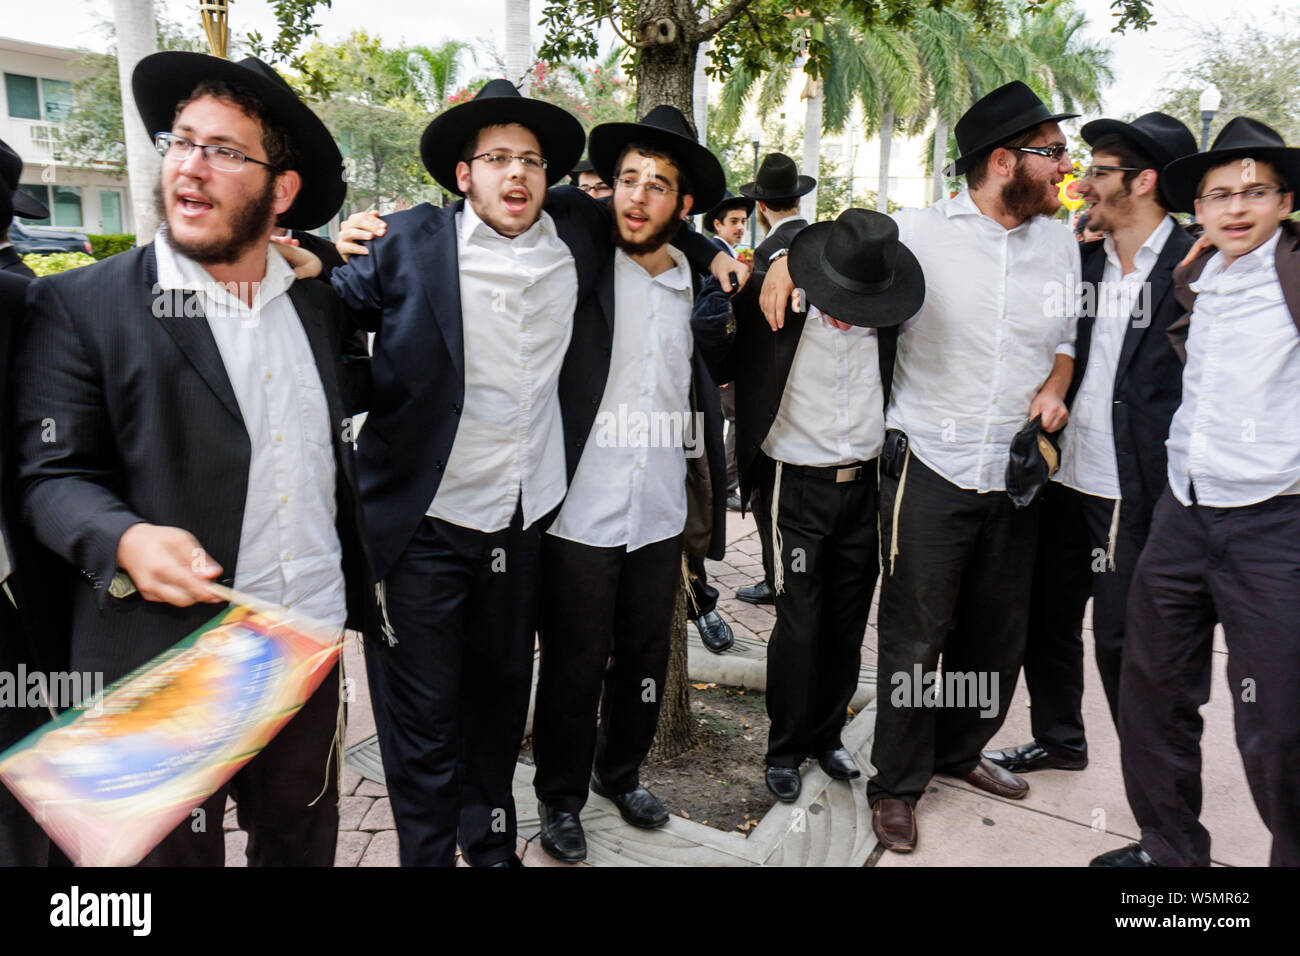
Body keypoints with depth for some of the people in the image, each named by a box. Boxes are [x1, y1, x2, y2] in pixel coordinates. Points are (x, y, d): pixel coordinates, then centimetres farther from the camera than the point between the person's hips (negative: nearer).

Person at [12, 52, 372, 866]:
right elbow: (52, 477, -9)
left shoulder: (320, 303, 6)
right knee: (174, 850, 16)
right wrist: (126, 540, -26)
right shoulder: (80, 304, -5)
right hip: (165, 663, -3)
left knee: (304, 842, 21)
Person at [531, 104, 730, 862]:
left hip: (661, 513, 4)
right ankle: (561, 798, 30)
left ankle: (621, 772, 40)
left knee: (646, 656, 16)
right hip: (582, 510, -4)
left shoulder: (697, 283, 9)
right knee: (576, 664, 8)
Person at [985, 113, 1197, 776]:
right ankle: (1058, 739, 37)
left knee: (1120, 636, 0)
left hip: (1136, 490, -6)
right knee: (1046, 615, 15)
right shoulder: (1079, 257, 8)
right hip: (1063, 474, 6)